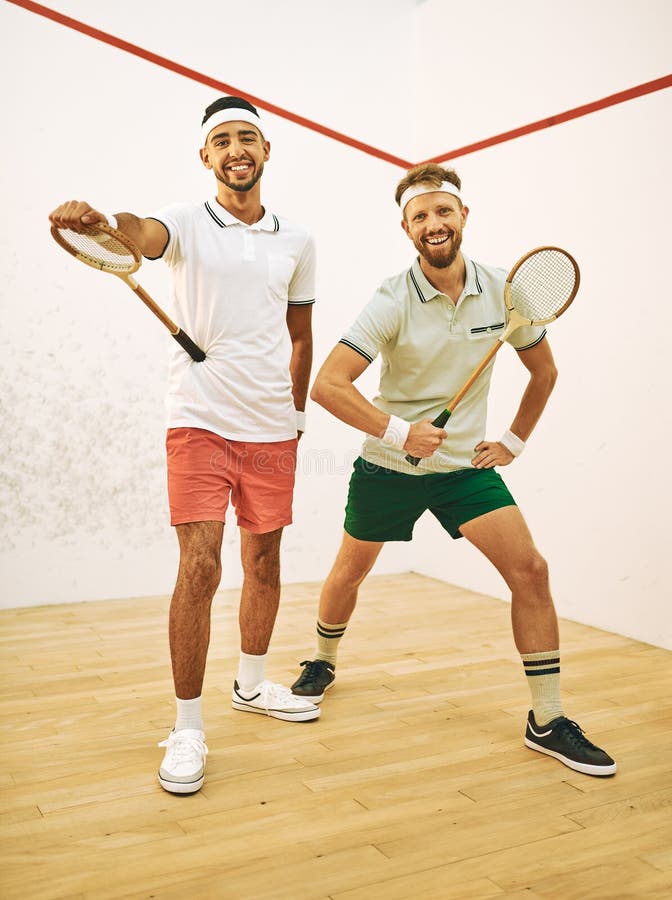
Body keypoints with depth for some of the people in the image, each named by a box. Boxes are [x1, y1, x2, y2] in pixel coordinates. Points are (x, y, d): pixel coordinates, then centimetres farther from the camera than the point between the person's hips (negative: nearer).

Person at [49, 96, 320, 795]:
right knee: (199, 568, -11)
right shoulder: (187, 223, -1)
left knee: (265, 561, 13)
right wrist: (95, 220, -49)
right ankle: (188, 730, 2)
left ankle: (251, 685, 34)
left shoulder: (297, 241, 9)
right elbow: (141, 237, -26)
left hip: (273, 429, 4)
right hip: (200, 421, -4)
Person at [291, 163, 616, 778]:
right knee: (349, 573, 13)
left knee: (530, 570, -11)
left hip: (467, 463, 2)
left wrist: (515, 440, 5)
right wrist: (399, 432, -28)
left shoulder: (504, 290, -6)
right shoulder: (393, 301, -16)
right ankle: (324, 662, 44)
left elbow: (544, 369, 11)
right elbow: (328, 385, -22)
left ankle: (547, 722, 3)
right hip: (389, 467, -2)